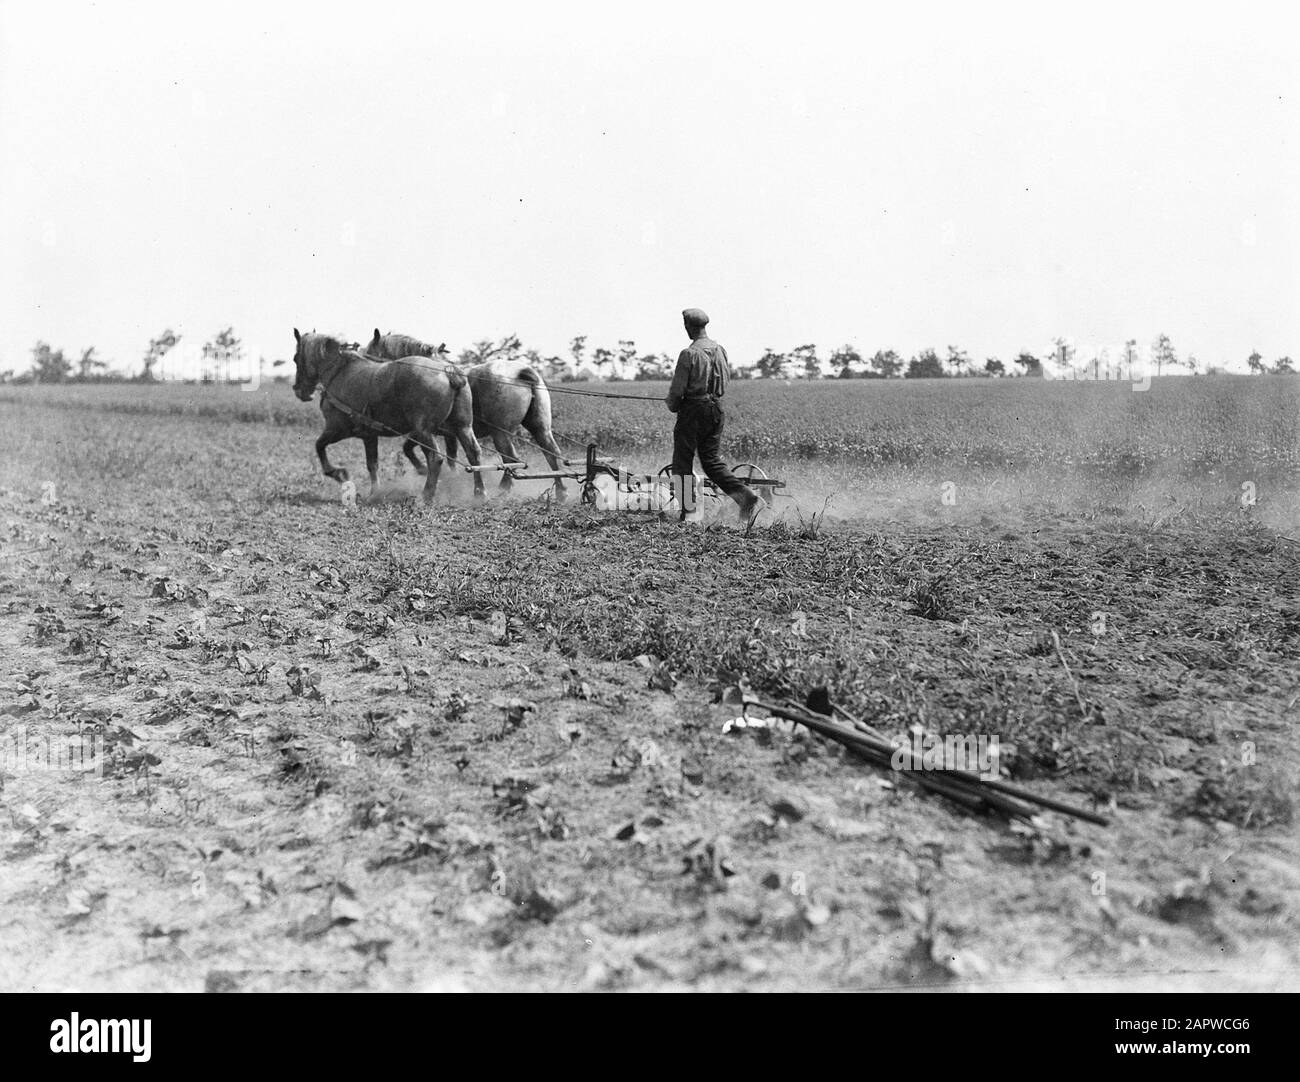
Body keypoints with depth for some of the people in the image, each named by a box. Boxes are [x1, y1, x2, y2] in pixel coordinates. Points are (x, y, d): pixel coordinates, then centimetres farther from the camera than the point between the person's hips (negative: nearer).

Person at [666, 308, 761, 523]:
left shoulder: (689, 354, -15)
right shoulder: (720, 350, 5)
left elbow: (677, 389, -13)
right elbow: (726, 380, 15)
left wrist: (672, 406, 6)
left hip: (693, 410, -6)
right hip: (716, 408, 7)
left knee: (683, 463, 6)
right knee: (713, 461, 12)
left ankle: (689, 513, 7)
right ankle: (747, 496, -4)